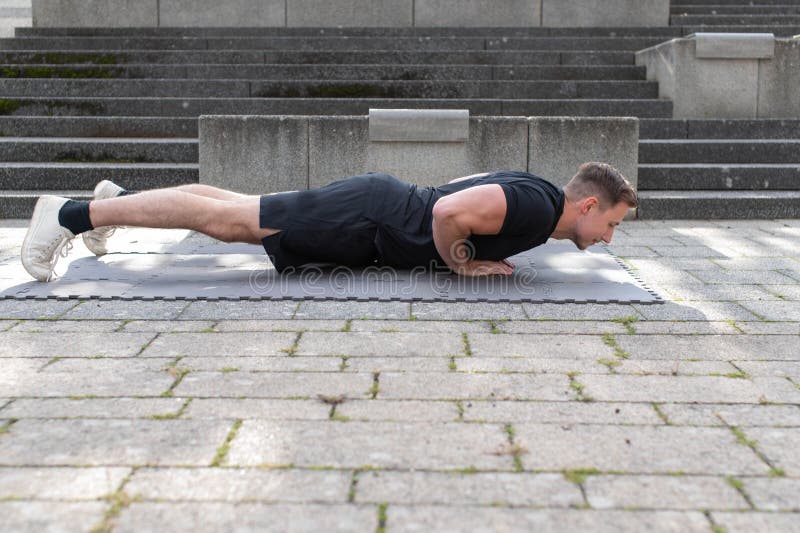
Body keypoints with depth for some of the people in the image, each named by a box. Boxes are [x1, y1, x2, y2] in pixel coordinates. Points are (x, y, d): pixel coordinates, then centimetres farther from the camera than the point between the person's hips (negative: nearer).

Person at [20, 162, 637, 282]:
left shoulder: (530, 190, 12)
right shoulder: (539, 207, -19)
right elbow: (450, 210, -35)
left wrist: (483, 246, 18)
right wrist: (463, 264, -17)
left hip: (377, 203, 9)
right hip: (369, 219, -9)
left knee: (240, 212, 17)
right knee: (226, 220, -7)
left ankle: (119, 196, 30)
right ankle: (70, 213, -1)